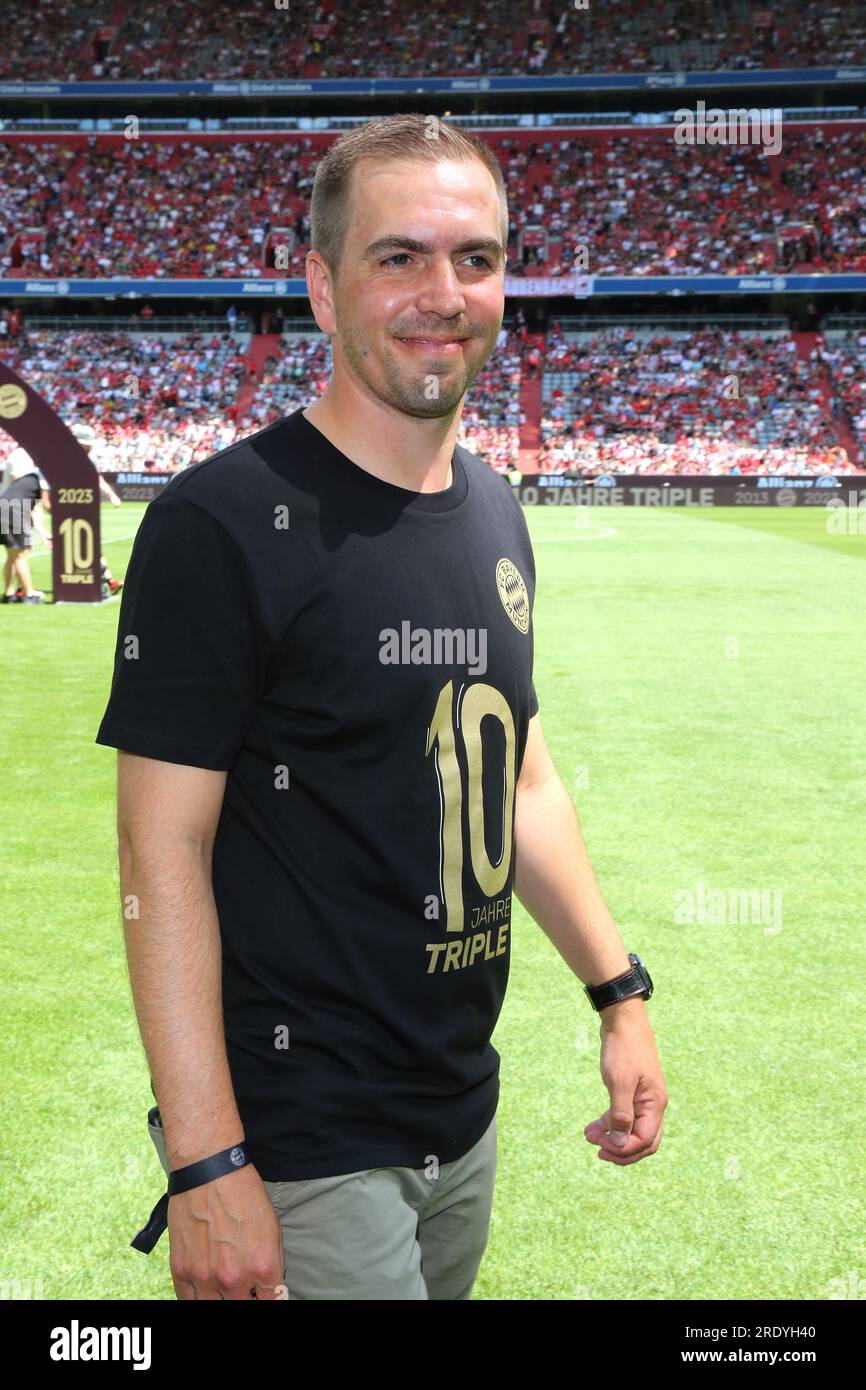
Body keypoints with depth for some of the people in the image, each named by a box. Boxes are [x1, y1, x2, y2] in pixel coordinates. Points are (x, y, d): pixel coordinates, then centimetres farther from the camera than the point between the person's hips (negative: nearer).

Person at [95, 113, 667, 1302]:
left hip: (465, 1117, 7)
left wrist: (618, 990, 9)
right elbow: (163, 848, -18)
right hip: (299, 1147, -7)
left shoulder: (494, 512, 7)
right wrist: (204, 1164, -20)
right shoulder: (222, 524, -17)